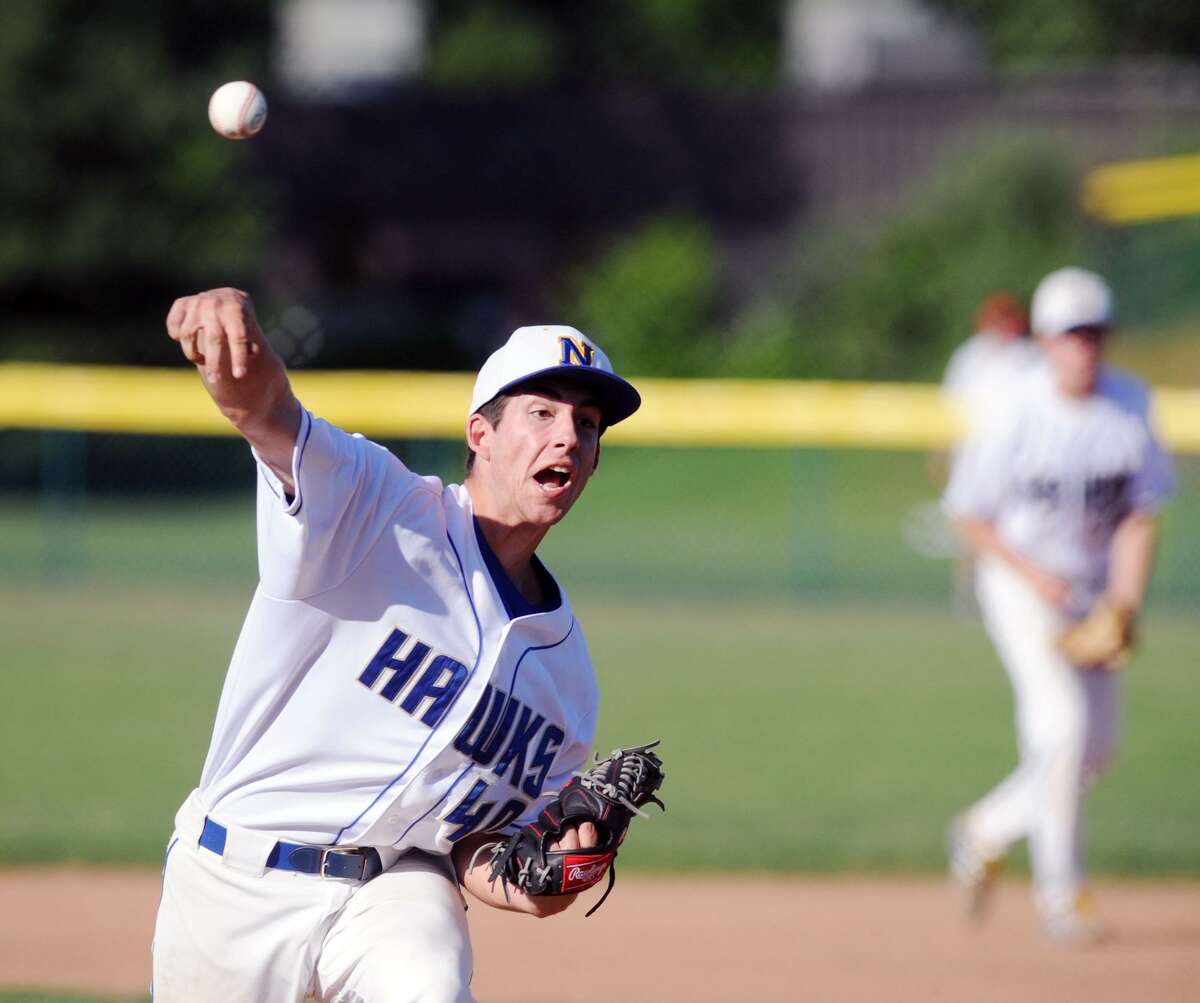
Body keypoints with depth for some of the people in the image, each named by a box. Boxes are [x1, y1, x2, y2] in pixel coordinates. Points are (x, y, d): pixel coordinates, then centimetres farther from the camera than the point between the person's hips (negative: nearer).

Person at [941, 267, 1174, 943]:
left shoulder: (1130, 407, -5)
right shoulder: (1015, 416, -16)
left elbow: (1140, 516, -3)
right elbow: (970, 516, -8)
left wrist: (1125, 602, -15)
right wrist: (1032, 573, -20)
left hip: (1094, 589, 5)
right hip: (1022, 585, -5)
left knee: (1099, 745, 6)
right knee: (1065, 725, -17)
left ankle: (990, 830, 28)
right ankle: (1061, 892, -8)